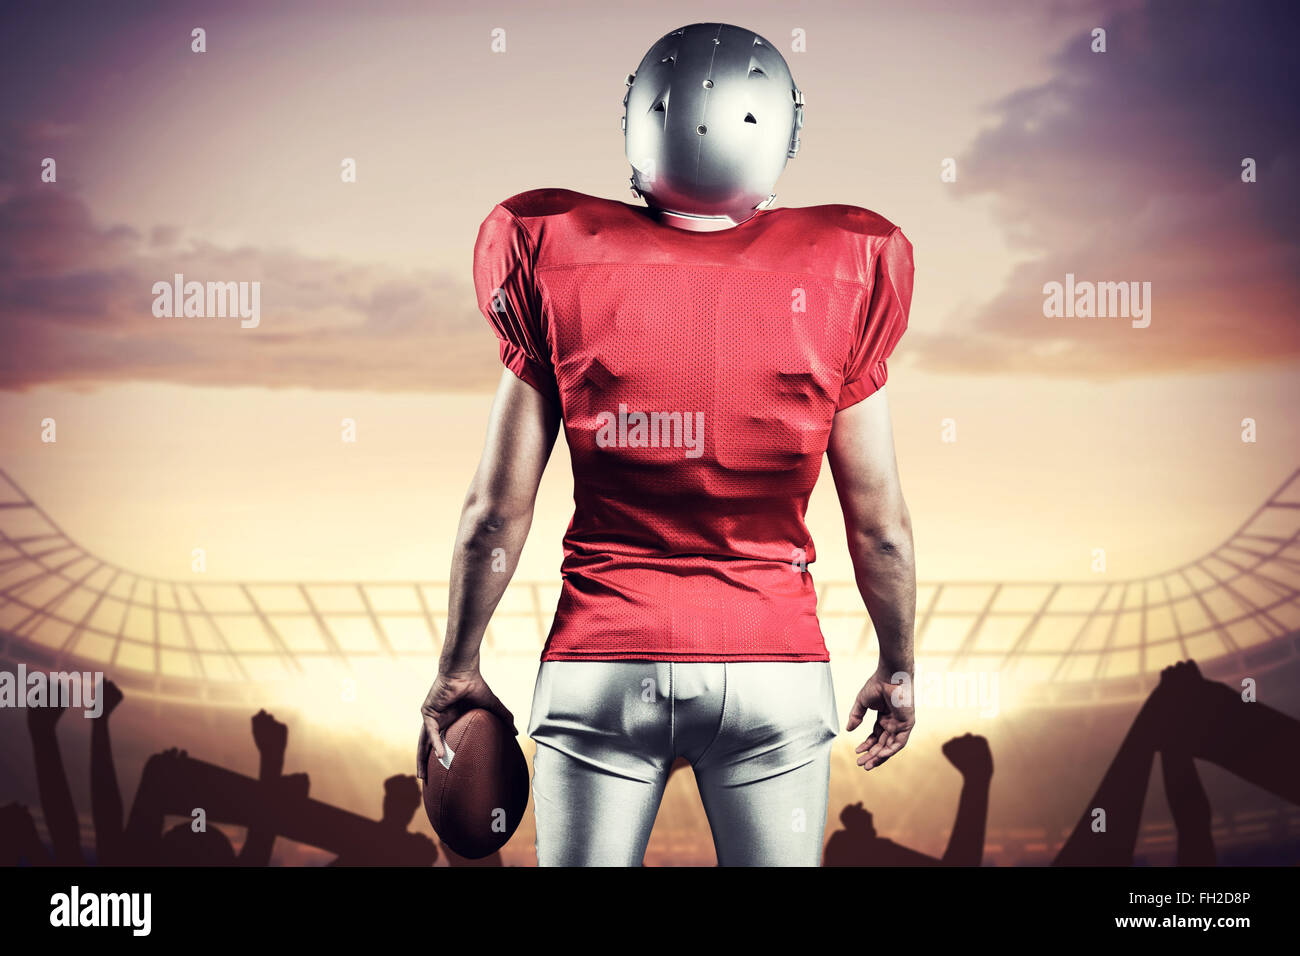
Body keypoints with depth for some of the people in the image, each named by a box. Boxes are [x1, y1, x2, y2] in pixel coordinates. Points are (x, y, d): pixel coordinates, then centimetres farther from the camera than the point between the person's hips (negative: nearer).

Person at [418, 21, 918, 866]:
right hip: (775, 663, 1)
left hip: (603, 661, 0)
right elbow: (880, 526, 1)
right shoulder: (838, 278, -4)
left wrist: (458, 667, 11)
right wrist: (898, 668, 16)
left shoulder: (558, 266, -5)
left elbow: (496, 513, -2)